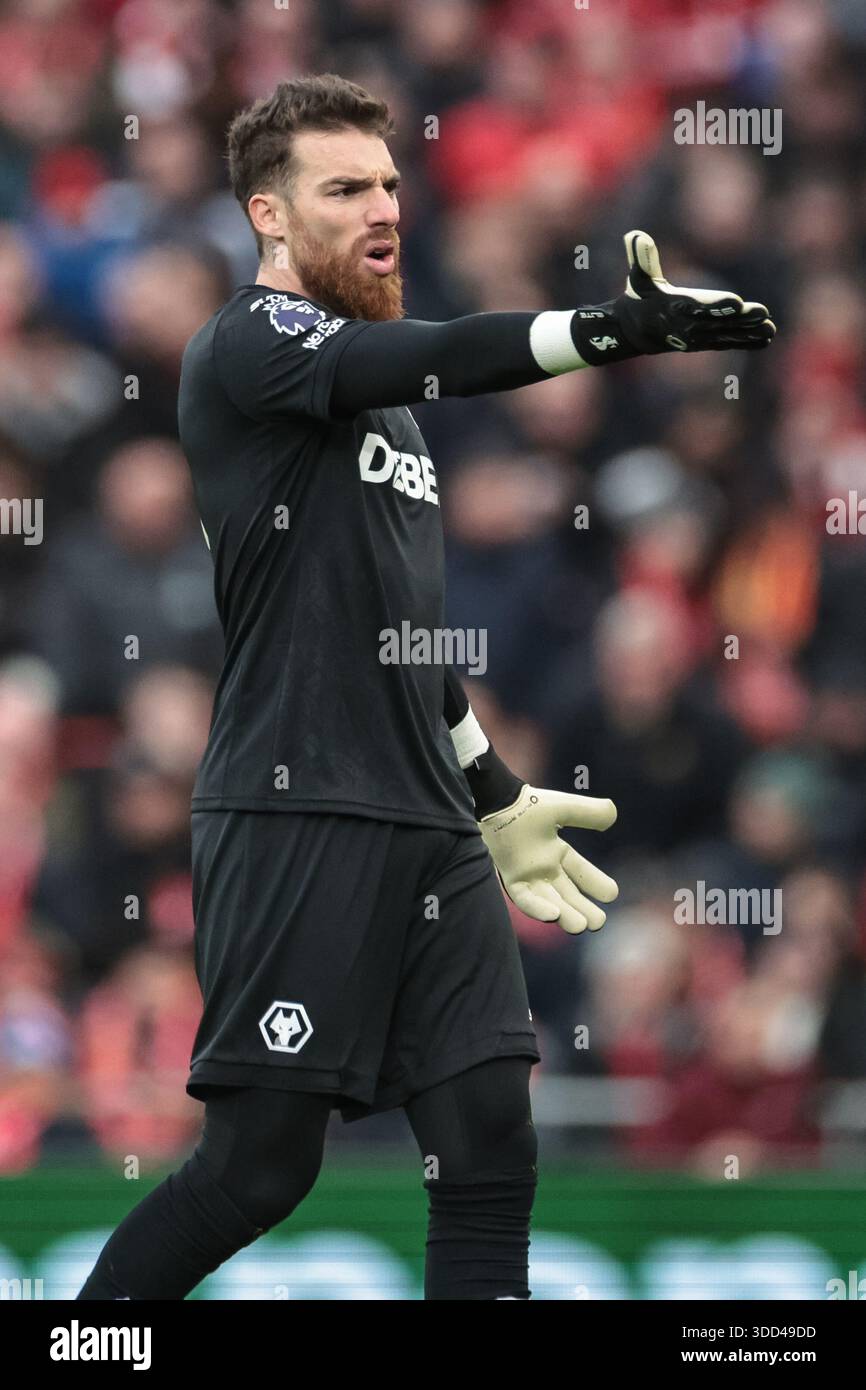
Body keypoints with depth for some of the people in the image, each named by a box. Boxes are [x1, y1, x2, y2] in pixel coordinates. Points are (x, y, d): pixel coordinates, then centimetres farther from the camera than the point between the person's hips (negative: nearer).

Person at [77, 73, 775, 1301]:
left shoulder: (381, 398, 21)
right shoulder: (247, 347, -5)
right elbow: (434, 360, -24)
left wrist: (497, 795, 31)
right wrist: (614, 328, -36)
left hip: (430, 832, 8)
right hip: (295, 820, -8)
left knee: (491, 1153, -1)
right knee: (260, 1165, -8)